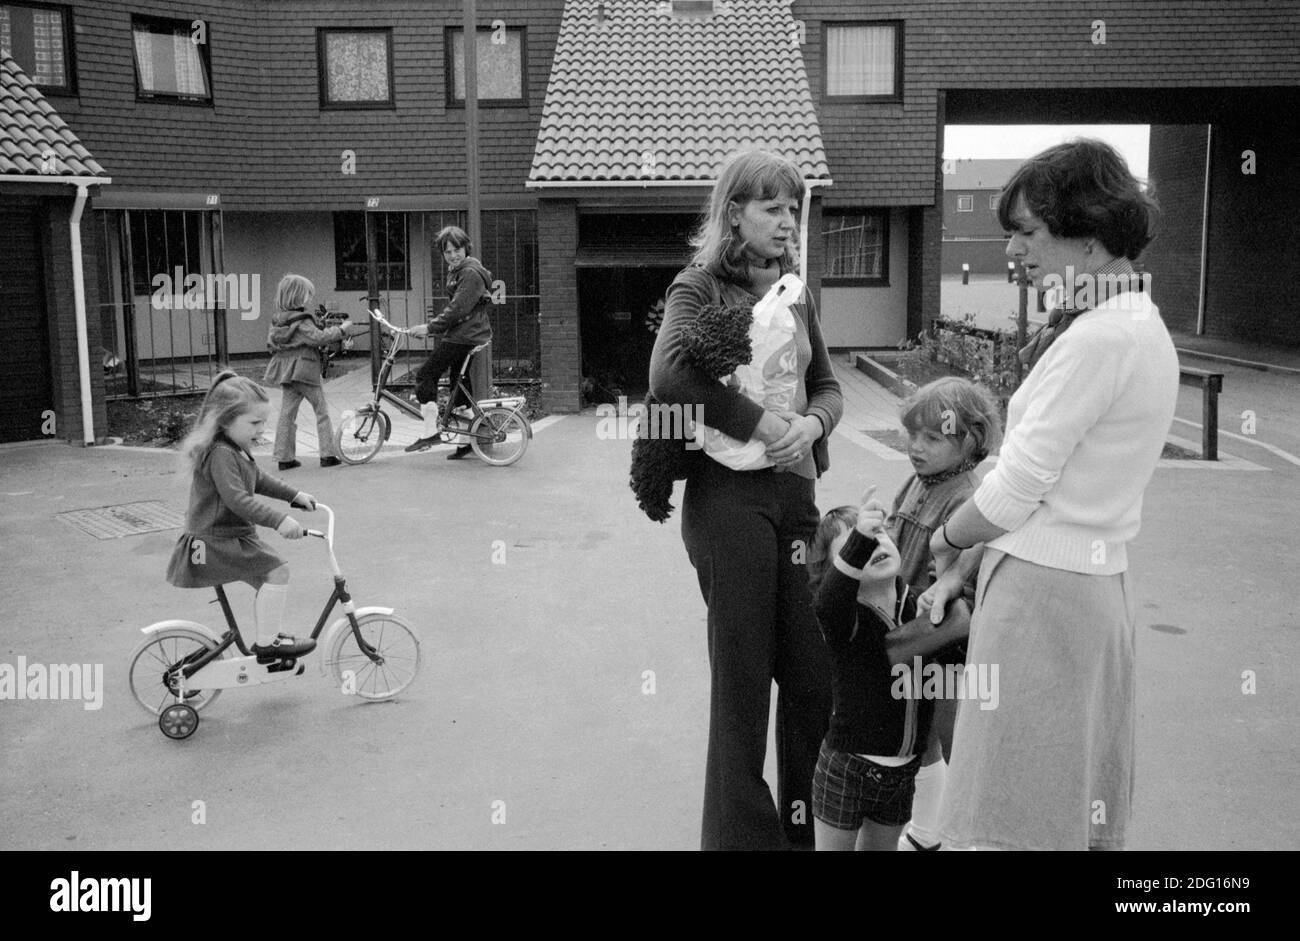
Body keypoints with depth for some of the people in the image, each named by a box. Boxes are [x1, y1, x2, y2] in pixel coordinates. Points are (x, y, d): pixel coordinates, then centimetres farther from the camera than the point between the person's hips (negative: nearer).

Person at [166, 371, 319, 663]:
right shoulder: (220, 453, -21)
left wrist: (295, 495, 22)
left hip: (233, 535, 10)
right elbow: (237, 499, -32)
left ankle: (268, 640, 28)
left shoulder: (237, 450, 13)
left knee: (268, 581, 14)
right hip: (215, 541, -10)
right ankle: (267, 644, -9)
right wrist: (279, 520, -38)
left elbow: (259, 480, 27)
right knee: (277, 571, -17)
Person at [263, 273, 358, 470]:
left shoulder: (278, 320, 9)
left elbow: (271, 340, 20)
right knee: (322, 411, 4)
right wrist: (341, 329, -16)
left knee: (287, 413, 9)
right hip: (304, 370, -7)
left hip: (285, 371, 7)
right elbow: (319, 338, -25)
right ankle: (327, 455, 4)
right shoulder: (302, 321, -16)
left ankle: (284, 457, 8)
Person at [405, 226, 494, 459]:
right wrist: (432, 327, 19)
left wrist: (429, 328, -19)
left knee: (425, 376, -10)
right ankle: (466, 440, 19)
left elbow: (457, 309, -22)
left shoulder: (471, 273, -16)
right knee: (459, 384, 13)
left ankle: (430, 432, -9)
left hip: (464, 336, -10)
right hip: (459, 335, 10)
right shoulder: (456, 271, 18)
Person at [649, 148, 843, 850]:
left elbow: (827, 385, 16)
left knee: (815, 675, 8)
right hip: (729, 494, -6)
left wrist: (811, 424, -7)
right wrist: (765, 425, -18)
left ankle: (804, 827, 25)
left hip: (796, 491, 6)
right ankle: (743, 832, 17)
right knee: (742, 681, 2)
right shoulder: (699, 288, -3)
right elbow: (669, 377, -20)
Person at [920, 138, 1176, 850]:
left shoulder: (1098, 341, -20)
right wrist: (964, 569, 13)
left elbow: (1014, 490, -17)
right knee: (1087, 819, 18)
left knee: (1016, 822, 2)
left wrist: (948, 538, 3)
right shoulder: (1141, 324, 11)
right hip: (1098, 579, 9)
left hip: (1045, 591, -9)